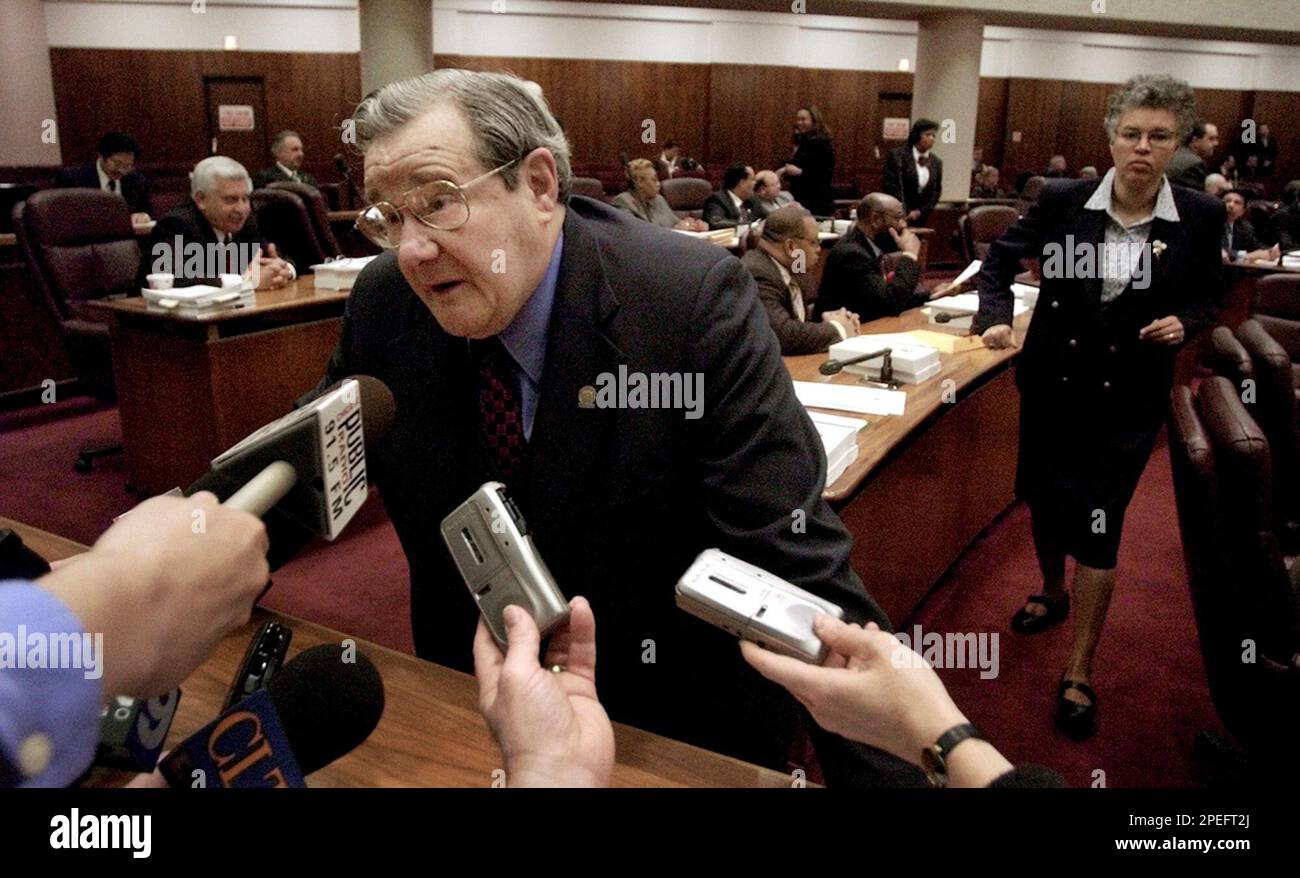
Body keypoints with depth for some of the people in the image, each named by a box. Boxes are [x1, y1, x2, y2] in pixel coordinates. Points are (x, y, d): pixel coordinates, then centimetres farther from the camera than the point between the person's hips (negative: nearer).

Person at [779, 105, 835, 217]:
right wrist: (785, 170, 2)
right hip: (800, 198, 8)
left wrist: (800, 172, -22)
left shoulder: (821, 143, -11)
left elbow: (826, 173, -17)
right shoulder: (801, 140, 13)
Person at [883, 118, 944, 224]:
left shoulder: (936, 162, 10)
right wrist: (905, 213, -13)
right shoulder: (897, 156, -4)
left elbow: (936, 192, 10)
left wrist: (920, 212, -4)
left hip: (921, 218, 4)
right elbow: (890, 186, -9)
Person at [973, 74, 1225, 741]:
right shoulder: (1062, 200, -9)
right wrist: (996, 314, -17)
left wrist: (1185, 323, -14)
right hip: (1051, 380, 2)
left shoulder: (1200, 217, -7)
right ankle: (1052, 591, 49)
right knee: (1042, 498, 16)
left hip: (1129, 394, -1)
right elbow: (1001, 259, 1)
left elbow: (1209, 294, 7)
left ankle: (1079, 673, 12)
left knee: (1097, 523, -2)